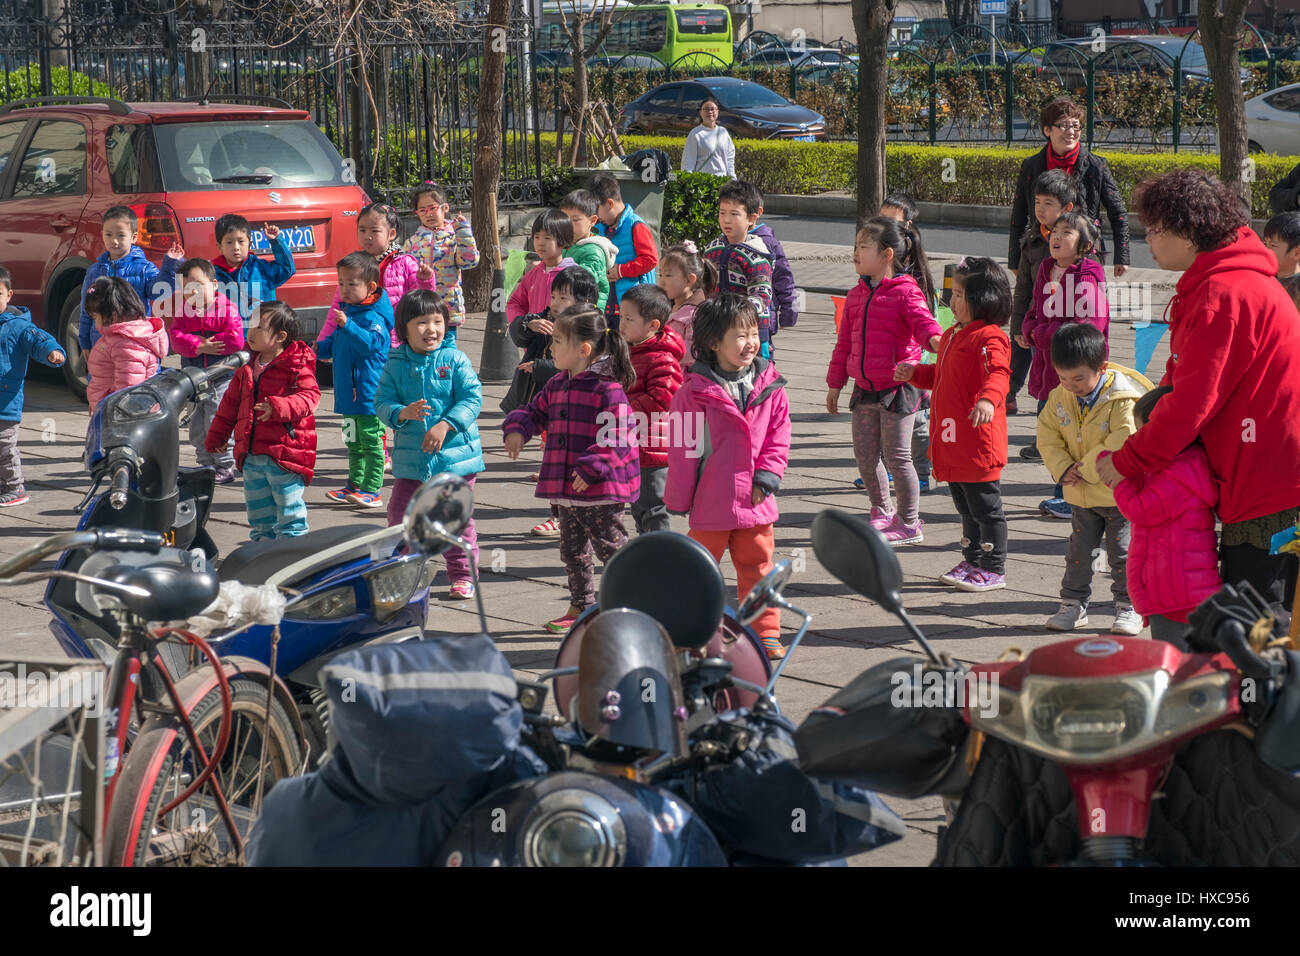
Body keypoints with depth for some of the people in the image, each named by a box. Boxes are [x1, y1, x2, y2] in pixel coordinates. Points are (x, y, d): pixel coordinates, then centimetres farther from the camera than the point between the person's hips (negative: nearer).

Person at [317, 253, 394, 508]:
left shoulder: (373, 316, -16)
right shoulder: (348, 311, 14)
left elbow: (372, 342, -33)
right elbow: (335, 343, 26)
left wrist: (347, 325, -43)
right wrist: (319, 348, 8)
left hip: (368, 392, -10)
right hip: (348, 391, 10)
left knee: (370, 440, -6)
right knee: (353, 441, 18)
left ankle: (372, 490, -4)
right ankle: (354, 485, 28)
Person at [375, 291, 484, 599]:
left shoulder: (455, 360, -5)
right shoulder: (396, 364, 1)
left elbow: (472, 399, -9)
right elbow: (382, 402, -1)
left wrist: (445, 425, -21)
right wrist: (403, 413, -23)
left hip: (454, 454, -2)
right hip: (410, 457, 2)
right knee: (400, 515, 6)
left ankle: (463, 574, 15)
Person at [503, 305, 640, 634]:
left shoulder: (608, 388, -16)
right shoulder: (558, 385, 11)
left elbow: (616, 439, -19)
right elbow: (536, 411, 24)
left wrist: (590, 470, -24)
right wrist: (517, 429, 3)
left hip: (600, 489, -9)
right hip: (566, 487, 9)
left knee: (611, 546, -1)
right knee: (573, 550, 17)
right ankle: (581, 607, 28)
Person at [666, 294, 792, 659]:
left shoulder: (769, 386, 0)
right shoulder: (695, 390, -11)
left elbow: (778, 435, 8)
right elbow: (682, 446, -5)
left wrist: (767, 475, -5)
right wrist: (679, 498, -1)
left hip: (755, 501, 3)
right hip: (710, 503, -3)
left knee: (757, 567, 9)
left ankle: (767, 633, 18)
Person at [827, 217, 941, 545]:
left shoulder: (905, 292, -10)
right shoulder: (856, 295, 11)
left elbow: (922, 321, -25)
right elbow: (845, 341, 17)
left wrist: (934, 338, -49)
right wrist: (835, 383, 18)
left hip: (897, 387, -7)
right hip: (865, 387, 7)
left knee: (896, 456, -2)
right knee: (864, 454, 10)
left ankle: (909, 523, 11)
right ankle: (881, 512, 29)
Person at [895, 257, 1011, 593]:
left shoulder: (989, 338, -15)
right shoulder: (952, 336, 17)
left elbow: (997, 374, -32)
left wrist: (988, 399, -49)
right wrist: (915, 373, 18)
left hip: (978, 440, -10)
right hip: (951, 441, 10)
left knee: (985, 507, -1)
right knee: (965, 506, 19)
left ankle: (993, 569, 8)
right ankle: (972, 561, 30)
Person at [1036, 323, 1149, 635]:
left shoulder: (1122, 400, -21)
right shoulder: (1059, 398, -2)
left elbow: (1122, 444, -27)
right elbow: (1047, 436, 3)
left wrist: (1087, 468, -23)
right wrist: (1063, 468, -11)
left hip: (1118, 493, -5)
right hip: (1080, 495, 5)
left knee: (1122, 552, 2)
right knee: (1079, 551, 12)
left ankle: (1128, 608, 13)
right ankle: (1073, 606, 22)